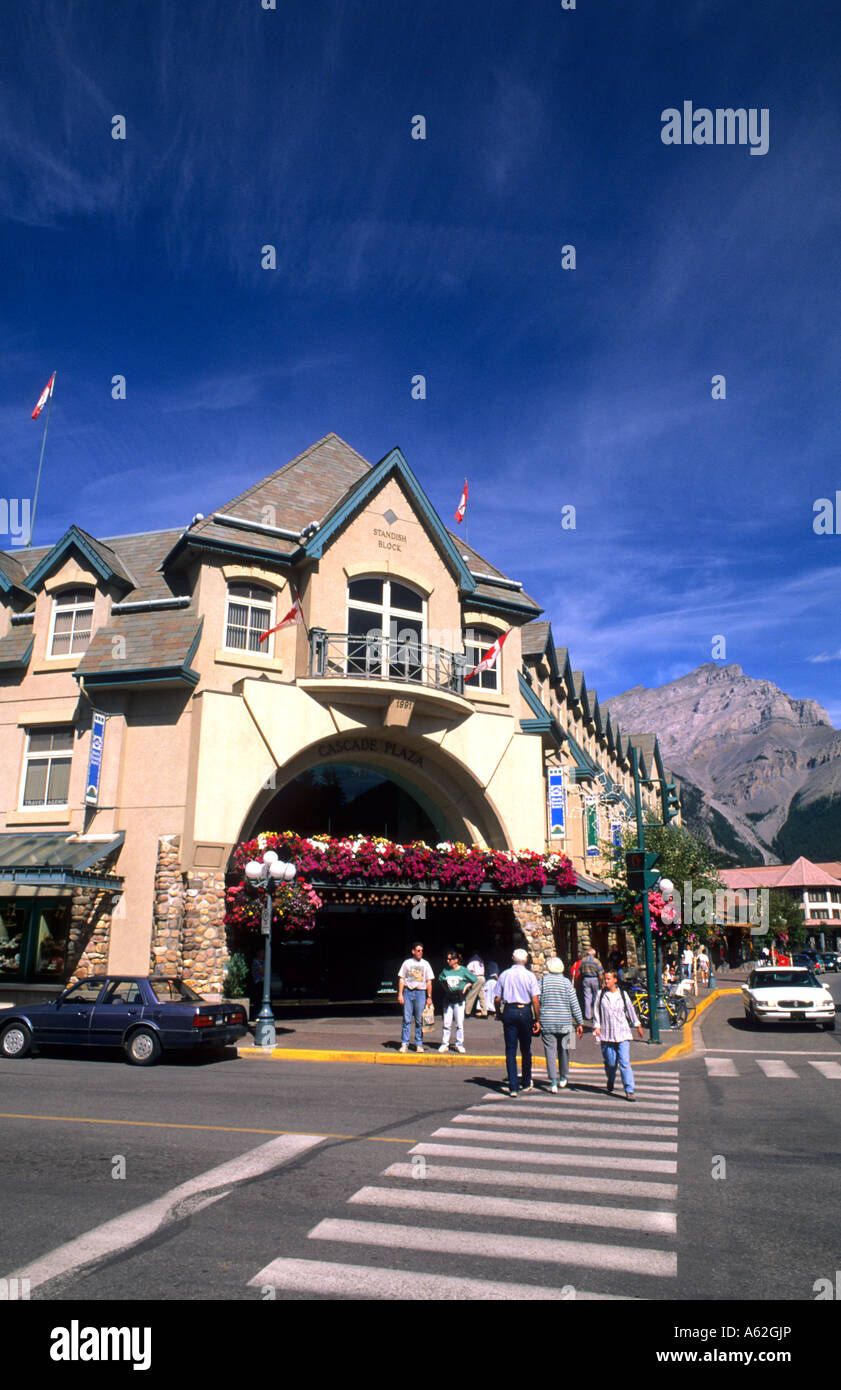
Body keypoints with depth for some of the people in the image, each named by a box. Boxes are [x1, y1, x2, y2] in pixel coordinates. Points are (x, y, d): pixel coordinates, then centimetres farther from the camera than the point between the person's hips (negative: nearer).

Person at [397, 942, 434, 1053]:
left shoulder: (425, 964, 7)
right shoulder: (407, 963, 5)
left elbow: (429, 982, 8)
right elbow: (401, 979, 6)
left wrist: (429, 997, 3)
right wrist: (400, 994, -2)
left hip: (420, 992, 1)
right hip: (408, 992, -1)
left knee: (419, 1021, 3)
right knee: (406, 1019, -1)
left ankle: (419, 1044, 11)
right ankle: (404, 1044, 4)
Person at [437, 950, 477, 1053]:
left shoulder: (463, 970, -2)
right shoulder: (446, 970, 6)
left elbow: (474, 980, 7)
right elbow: (440, 980, 23)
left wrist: (465, 987, -1)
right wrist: (444, 987, 7)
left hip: (459, 1001, -2)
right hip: (448, 1000, 2)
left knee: (459, 1024, 0)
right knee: (446, 1023, 2)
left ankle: (459, 1044, 12)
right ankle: (444, 1044, 10)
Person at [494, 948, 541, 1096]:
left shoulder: (504, 975, 2)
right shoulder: (530, 976, -5)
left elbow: (497, 998, 3)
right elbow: (535, 1000, -9)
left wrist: (499, 1014, 17)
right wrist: (537, 1019, -3)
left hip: (508, 1011, 1)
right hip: (525, 1012, -1)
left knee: (510, 1050, 3)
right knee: (526, 1050, 13)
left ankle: (513, 1087, -1)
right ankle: (527, 1084, 25)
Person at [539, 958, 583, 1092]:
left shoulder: (543, 981, -3)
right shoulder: (566, 982, -2)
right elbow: (574, 1004, -2)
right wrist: (580, 1023, 4)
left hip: (547, 1022, -1)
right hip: (564, 1022, 1)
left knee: (550, 1050, 2)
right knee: (564, 1049, 17)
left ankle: (553, 1082, -3)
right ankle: (563, 1078, 29)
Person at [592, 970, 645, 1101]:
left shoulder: (622, 994, 4)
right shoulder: (601, 994, 3)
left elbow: (630, 1010, 15)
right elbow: (596, 1012, 6)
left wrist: (638, 1026, 22)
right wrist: (596, 1027, -5)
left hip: (622, 1033, 0)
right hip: (606, 1034, 0)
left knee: (625, 1062, -9)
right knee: (610, 1063, 5)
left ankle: (629, 1091, -5)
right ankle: (610, 1081, 35)